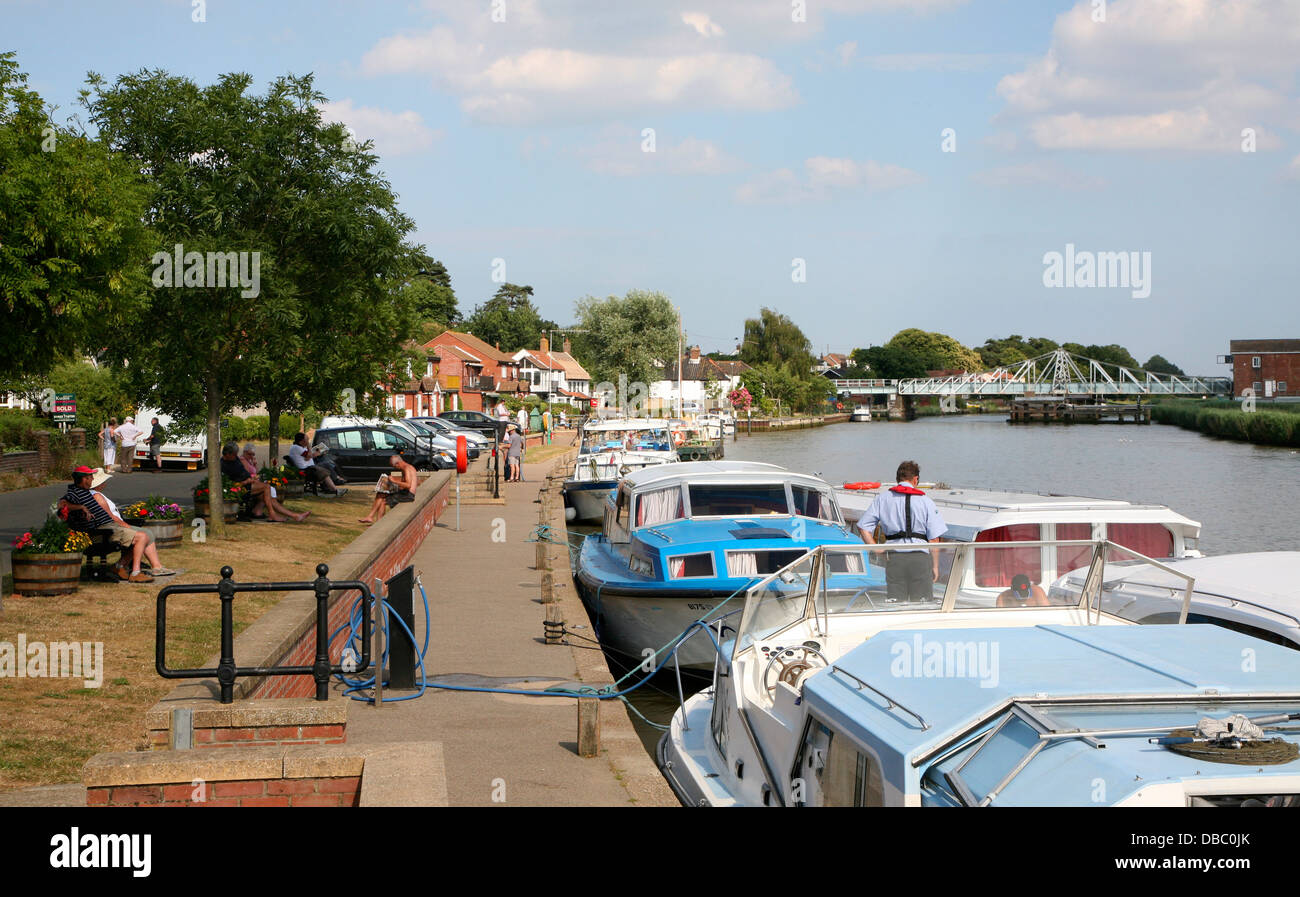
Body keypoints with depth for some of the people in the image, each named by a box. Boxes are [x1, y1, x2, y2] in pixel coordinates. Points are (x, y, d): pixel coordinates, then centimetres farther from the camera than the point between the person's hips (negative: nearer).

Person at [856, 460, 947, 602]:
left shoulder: (882, 498, 7)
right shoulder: (926, 501, 0)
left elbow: (863, 527, 3)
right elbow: (934, 539, -1)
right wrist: (935, 566, 7)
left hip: (893, 557, 2)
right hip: (920, 557, -2)